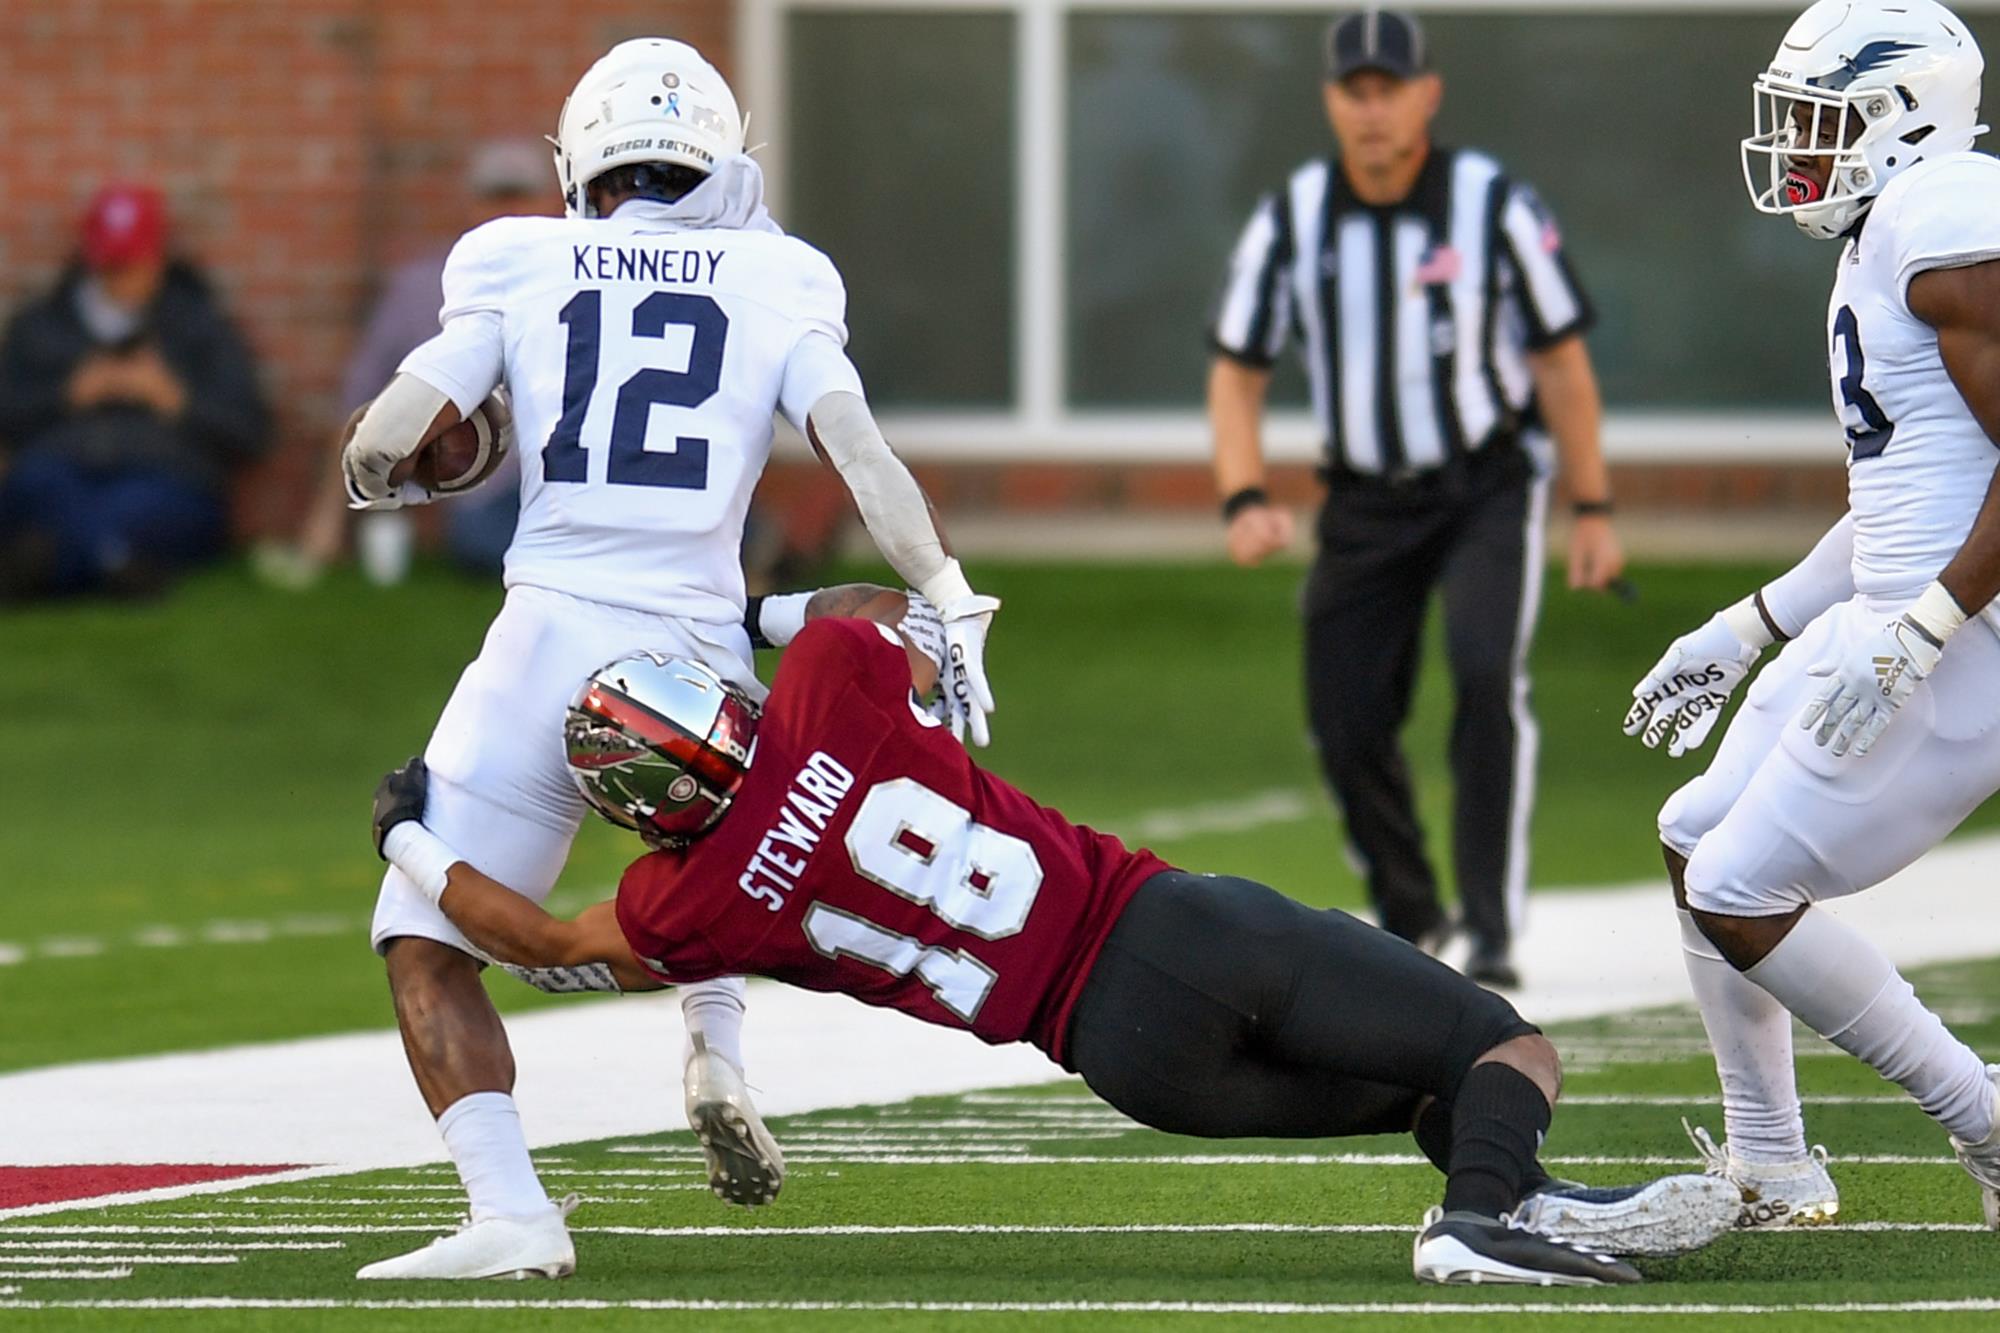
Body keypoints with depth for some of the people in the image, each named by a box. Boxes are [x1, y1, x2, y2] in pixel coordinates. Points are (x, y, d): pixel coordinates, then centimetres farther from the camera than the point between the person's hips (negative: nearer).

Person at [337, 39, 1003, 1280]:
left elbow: (383, 445, 2)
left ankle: (510, 1211, -10)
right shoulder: (773, 283, 10)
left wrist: (386, 474, 25)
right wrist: (950, 607, -5)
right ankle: (719, 1050, 11)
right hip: (700, 651, 3)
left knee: (429, 943, 7)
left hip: (552, 642, -3)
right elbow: (863, 453, -4)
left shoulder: (522, 270, 7)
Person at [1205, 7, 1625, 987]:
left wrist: (1593, 511, -2)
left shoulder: (1494, 206, -12)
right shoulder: (1291, 219, -5)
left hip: (1487, 489, -3)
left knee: (1485, 673, -25)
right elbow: (1236, 372, 2)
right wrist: (1245, 500, -14)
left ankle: (1492, 933, -21)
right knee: (1347, 724, 0)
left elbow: (1560, 359, -4)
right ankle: (1408, 920, 27)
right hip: (1364, 501, 3)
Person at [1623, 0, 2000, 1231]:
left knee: (1742, 896, -8)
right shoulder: (1889, 238, 17)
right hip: (1895, 621, 11)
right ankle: (1772, 1174, 24)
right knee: (1699, 844, 17)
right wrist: (1744, 635, 25)